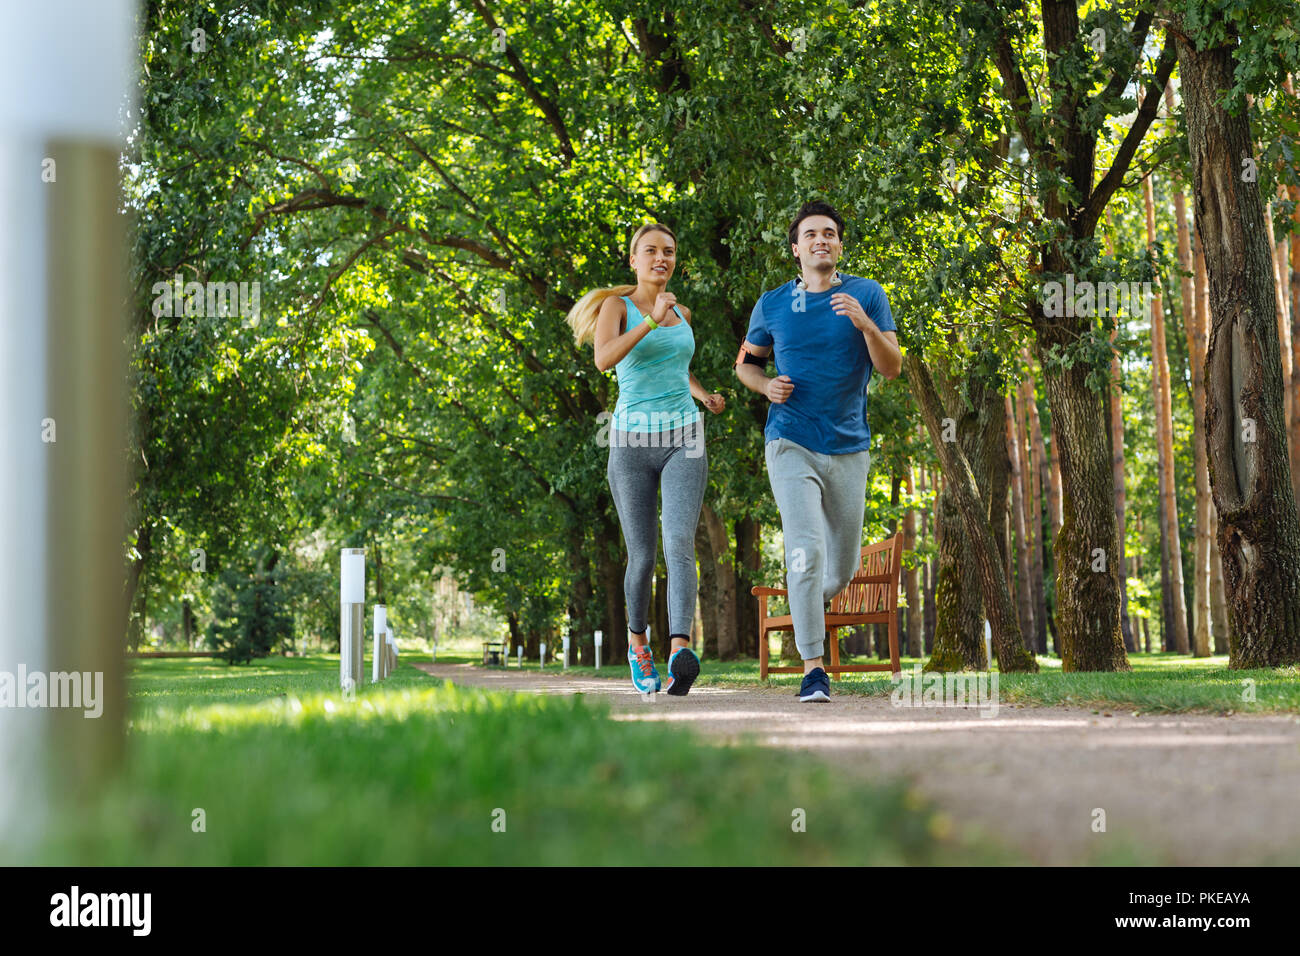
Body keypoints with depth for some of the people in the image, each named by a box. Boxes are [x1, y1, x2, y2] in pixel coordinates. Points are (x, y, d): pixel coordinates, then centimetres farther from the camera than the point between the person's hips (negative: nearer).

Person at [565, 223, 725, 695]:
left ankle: (681, 652, -36)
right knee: (642, 556, 5)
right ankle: (638, 642, 33)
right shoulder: (616, 306, 0)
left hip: (683, 443, 2)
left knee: (679, 545, -20)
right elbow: (603, 359, -20)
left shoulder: (681, 313, 14)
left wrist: (704, 396, 15)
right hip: (632, 443, -2)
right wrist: (653, 320, -26)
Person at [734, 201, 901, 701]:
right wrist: (766, 386, -4)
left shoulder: (867, 295, 4)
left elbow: (892, 368, -3)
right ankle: (813, 669, -19)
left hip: (849, 448, 2)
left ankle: (807, 604, 45)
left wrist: (866, 325, -21)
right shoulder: (772, 304, 5)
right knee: (807, 549, -20)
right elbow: (745, 361, 18)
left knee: (842, 568, 10)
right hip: (791, 444, -2)